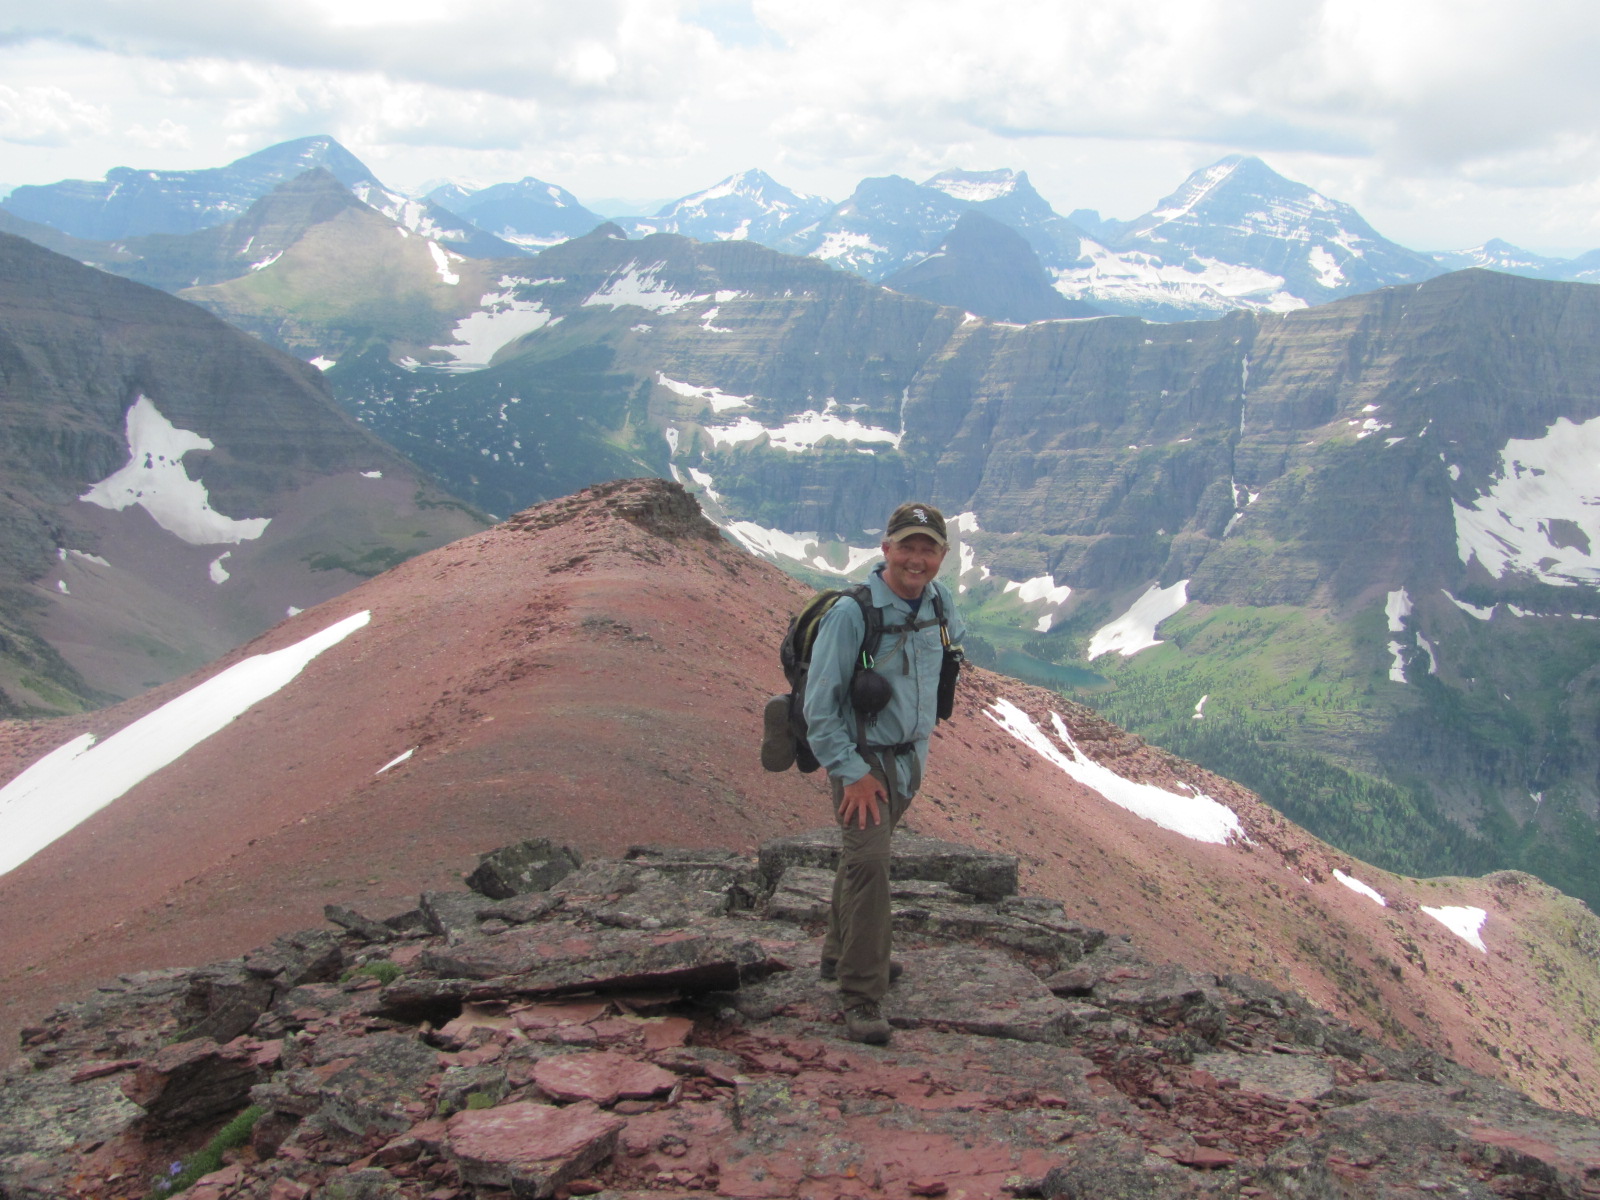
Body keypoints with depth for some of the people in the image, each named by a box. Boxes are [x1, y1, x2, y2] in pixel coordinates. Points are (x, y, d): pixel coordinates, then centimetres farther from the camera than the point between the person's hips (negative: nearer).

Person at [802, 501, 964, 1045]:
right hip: (861, 757, -7)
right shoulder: (852, 614, -25)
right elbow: (819, 705, -21)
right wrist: (852, 773, -21)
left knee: (866, 855, 22)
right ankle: (860, 996, -10)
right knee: (869, 862, -18)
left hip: (911, 756, 7)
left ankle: (840, 953, 40)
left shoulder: (940, 601, -5)